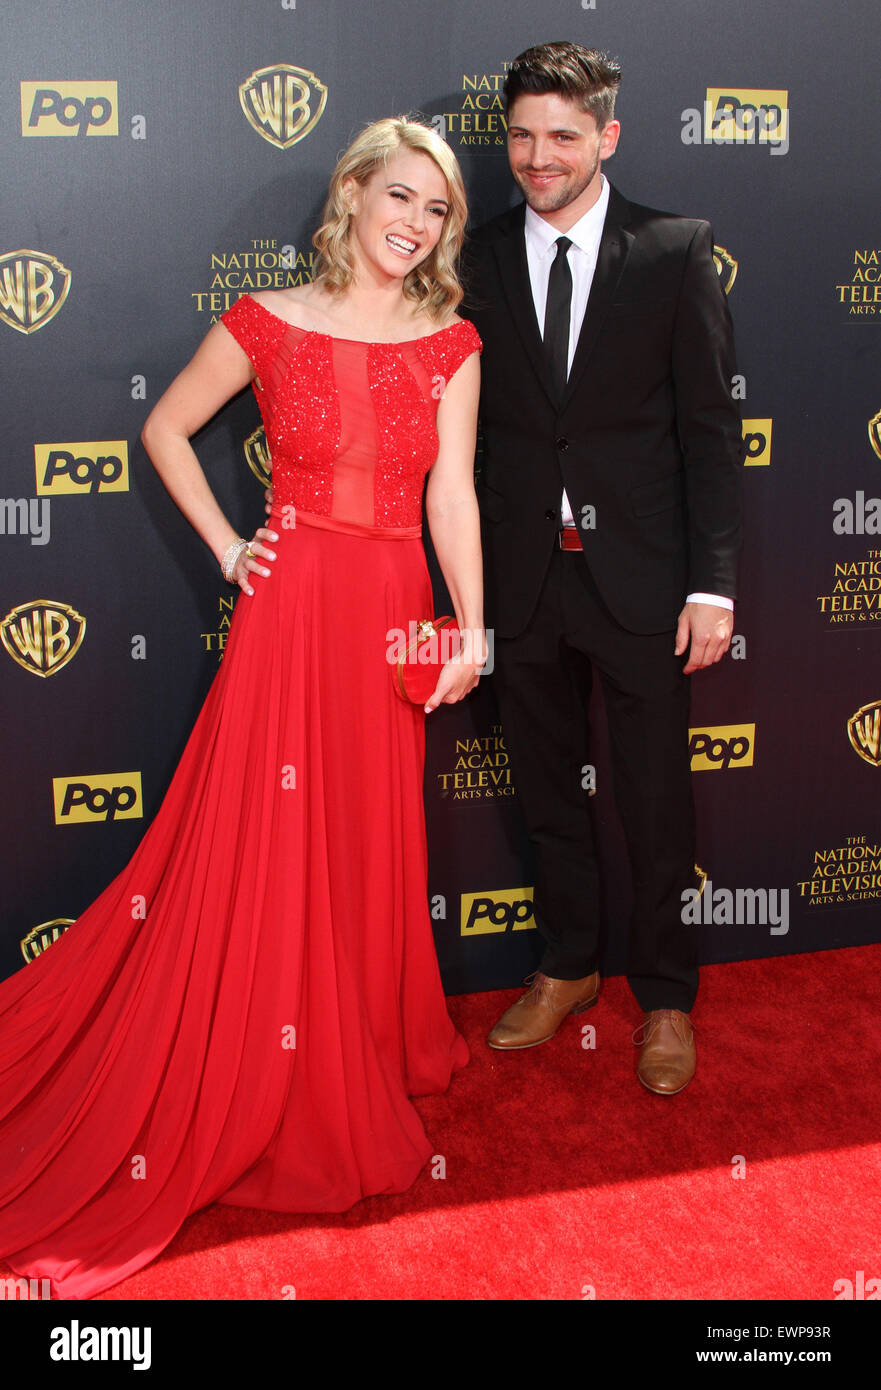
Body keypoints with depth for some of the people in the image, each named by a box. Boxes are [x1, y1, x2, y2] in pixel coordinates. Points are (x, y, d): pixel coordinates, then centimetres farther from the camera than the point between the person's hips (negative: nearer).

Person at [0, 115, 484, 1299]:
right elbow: (165, 430, 8)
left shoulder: (451, 344, 4)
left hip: (396, 612, 3)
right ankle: (234, 1100, 20)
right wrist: (227, 547, 1)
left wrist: (471, 626, -14)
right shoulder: (269, 325, -3)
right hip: (293, 606, -3)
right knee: (266, 847, 2)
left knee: (371, 846, 14)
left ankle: (363, 1056, 35)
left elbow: (452, 490, -3)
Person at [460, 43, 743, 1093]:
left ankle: (664, 997, 27)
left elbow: (711, 425, -3)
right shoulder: (477, 263, 4)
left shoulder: (675, 252, -2)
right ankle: (567, 967, 36)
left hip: (640, 577, -2)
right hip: (523, 579, 3)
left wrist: (713, 582, -9)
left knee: (657, 805, 8)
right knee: (547, 791, 16)